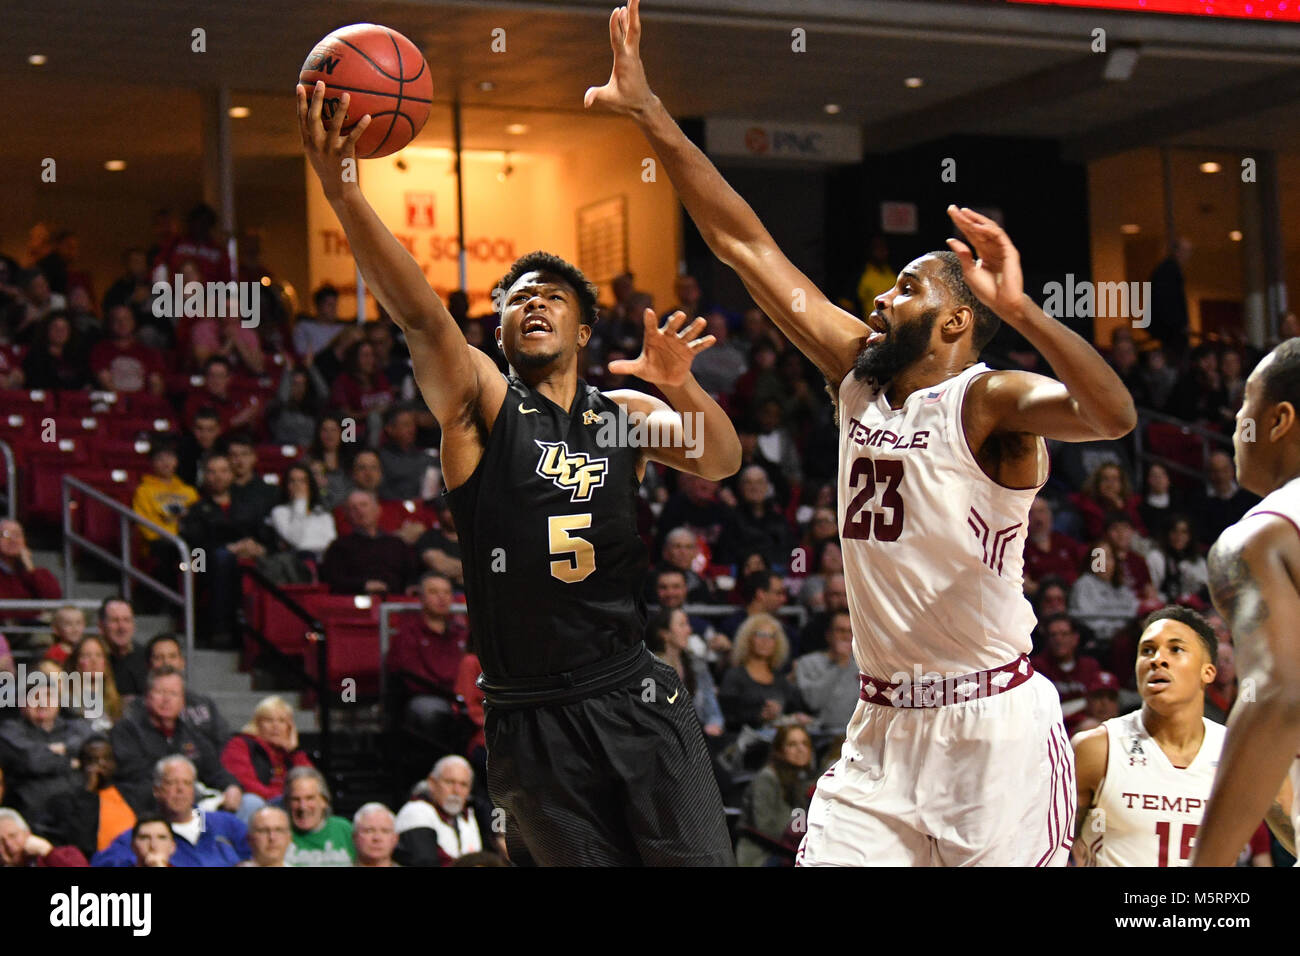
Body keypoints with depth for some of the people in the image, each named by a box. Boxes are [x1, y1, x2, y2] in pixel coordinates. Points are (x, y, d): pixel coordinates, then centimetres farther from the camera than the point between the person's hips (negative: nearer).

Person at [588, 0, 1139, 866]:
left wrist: (1018, 309, -43)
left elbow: (1114, 414, -30)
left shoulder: (987, 401, -10)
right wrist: (649, 114, 5)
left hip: (994, 727, -6)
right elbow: (744, 243, 7)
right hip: (884, 726, 6)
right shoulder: (858, 375, 8)